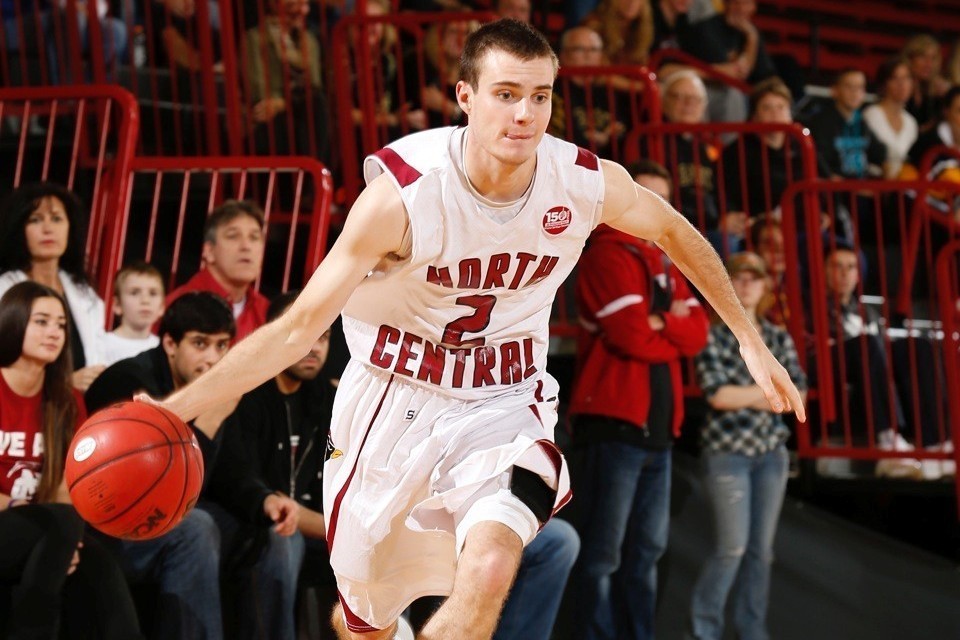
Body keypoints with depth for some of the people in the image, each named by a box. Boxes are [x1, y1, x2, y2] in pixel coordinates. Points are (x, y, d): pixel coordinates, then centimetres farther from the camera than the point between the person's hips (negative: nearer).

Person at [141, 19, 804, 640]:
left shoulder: (589, 184, -15)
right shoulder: (403, 193, -23)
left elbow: (674, 231, 9)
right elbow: (302, 324, -20)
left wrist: (751, 339, 13)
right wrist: (178, 406, -30)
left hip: (504, 403, 1)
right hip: (394, 400, -1)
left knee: (488, 572, -29)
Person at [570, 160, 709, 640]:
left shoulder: (664, 265, 20)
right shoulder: (608, 255, -7)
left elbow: (698, 332, 8)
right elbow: (630, 335, -16)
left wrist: (661, 322, -11)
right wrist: (674, 339, 2)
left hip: (657, 422, 9)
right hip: (615, 419, -9)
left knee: (647, 547, 11)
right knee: (605, 550, -8)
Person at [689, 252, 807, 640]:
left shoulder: (779, 339, 11)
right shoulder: (714, 337, -1)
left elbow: (797, 394, 3)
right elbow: (718, 395, -12)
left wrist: (745, 397, -10)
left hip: (771, 451, 5)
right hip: (727, 451, -5)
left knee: (762, 549, 4)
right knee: (732, 547, -10)